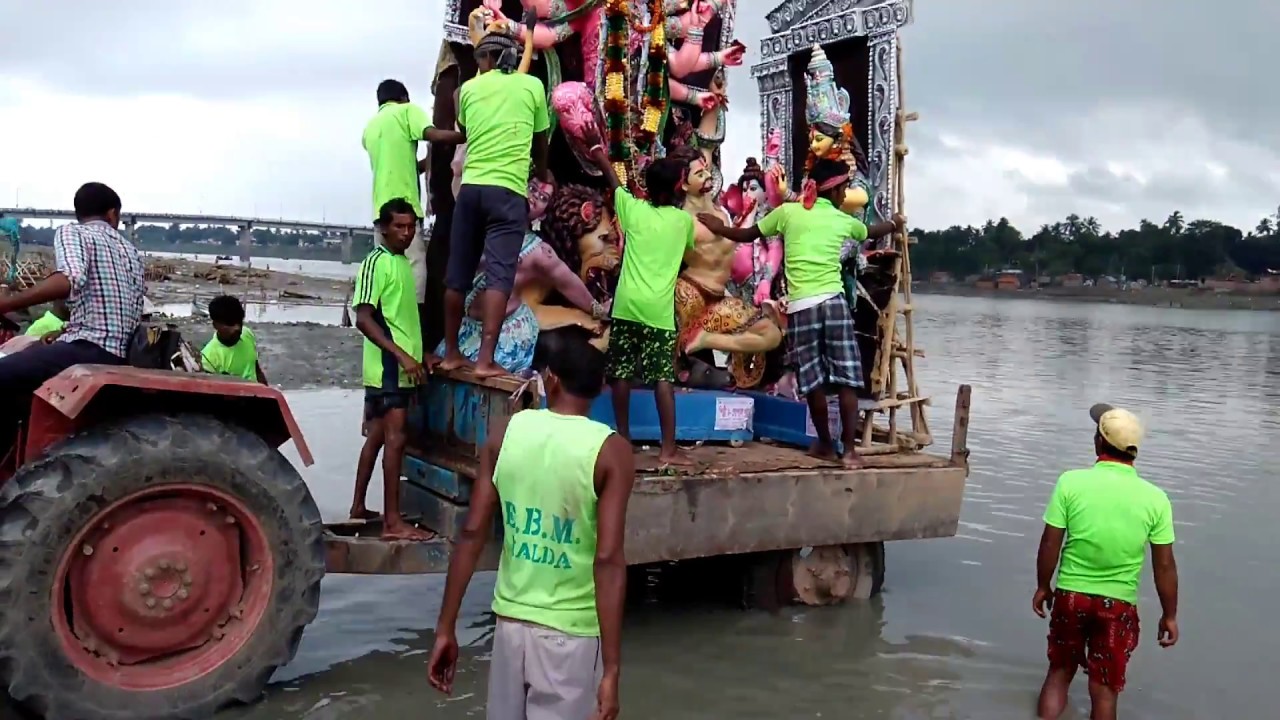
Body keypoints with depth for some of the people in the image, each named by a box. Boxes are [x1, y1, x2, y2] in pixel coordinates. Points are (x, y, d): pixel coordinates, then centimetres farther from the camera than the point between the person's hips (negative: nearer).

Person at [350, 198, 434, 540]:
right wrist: (402, 356, -23)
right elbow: (363, 319, -18)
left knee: (377, 436, 14)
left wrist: (419, 354, 18)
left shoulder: (404, 263, 15)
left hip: (401, 367, 9)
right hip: (389, 366, -9)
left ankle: (358, 506, 23)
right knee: (394, 438, -10)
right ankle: (393, 521, -8)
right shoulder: (376, 262, -11)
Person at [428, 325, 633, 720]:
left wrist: (445, 629, 4)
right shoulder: (611, 452, -13)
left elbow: (472, 534, -3)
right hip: (571, 633, -4)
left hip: (511, 622, 4)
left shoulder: (506, 435, -3)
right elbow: (608, 561, -19)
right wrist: (611, 668, -17)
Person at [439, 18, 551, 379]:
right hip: (508, 191, -3)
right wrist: (542, 173, 38)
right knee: (499, 274, -8)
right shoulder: (532, 85, 9)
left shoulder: (469, 88, 13)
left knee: (457, 274, 9)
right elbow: (541, 141, 20)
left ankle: (451, 353, 16)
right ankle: (486, 359, -15)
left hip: (470, 187, 3)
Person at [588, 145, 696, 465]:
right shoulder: (684, 219, 7)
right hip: (660, 308, -1)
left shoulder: (633, 209, 7)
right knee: (663, 377, -3)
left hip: (628, 303, 1)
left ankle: (623, 438, 18)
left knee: (622, 374, 9)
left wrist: (603, 161, 48)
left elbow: (615, 184, 28)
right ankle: (669, 448, -6)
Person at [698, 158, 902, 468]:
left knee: (813, 380, 9)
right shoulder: (844, 220, 12)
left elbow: (748, 235, 17)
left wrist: (719, 227, 36)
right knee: (847, 378, 4)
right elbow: (873, 231, 34)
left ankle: (825, 445, 21)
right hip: (834, 302, 0)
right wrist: (896, 223, 57)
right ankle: (850, 450, 1)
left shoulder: (787, 211, 7)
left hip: (801, 307, 0)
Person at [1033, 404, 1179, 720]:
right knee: (1104, 690, 12)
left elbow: (1050, 544, -8)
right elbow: (1164, 566, -5)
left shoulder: (1071, 482, -13)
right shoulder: (1155, 498, -11)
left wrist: (1042, 587, 7)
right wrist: (1169, 616, 8)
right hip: (1119, 604, 0)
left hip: (1071, 595, 0)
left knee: (1059, 672, 20)